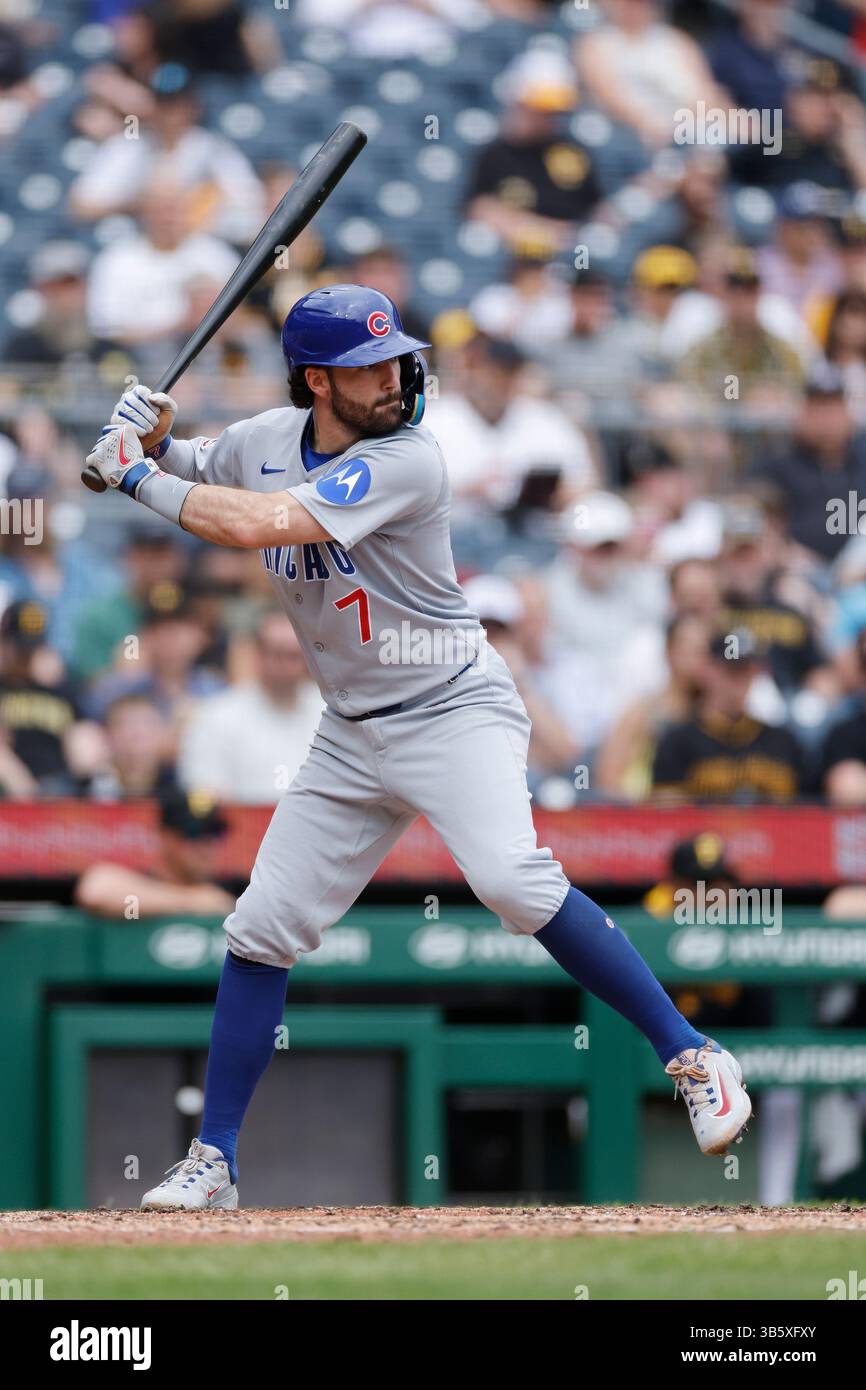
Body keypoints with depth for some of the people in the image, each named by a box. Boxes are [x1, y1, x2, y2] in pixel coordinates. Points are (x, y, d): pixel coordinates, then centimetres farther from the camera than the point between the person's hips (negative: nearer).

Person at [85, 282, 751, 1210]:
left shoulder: (406, 461, -21)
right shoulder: (265, 440, 1)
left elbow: (257, 525, -30)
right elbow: (187, 476, 21)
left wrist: (137, 476, -20)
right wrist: (150, 442, -2)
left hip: (454, 710, -7)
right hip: (352, 735, 7)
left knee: (512, 879, -29)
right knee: (263, 927, 3)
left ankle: (690, 1057, -20)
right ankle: (211, 1164, 13)